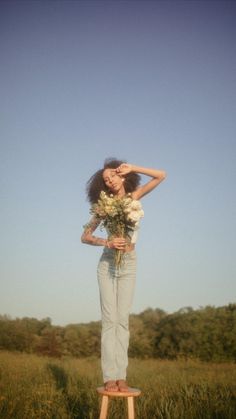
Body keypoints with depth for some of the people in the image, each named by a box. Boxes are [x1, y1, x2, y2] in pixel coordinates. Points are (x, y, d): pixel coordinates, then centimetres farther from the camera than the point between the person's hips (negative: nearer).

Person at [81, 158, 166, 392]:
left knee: (123, 319, -1)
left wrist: (131, 168, -4)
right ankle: (109, 377, -6)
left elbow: (161, 176, 1)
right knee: (109, 319, -6)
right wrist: (108, 242, -19)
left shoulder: (134, 196, 3)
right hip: (107, 263, -1)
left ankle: (121, 376, 0)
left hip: (129, 264, 1)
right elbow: (85, 237, -2)